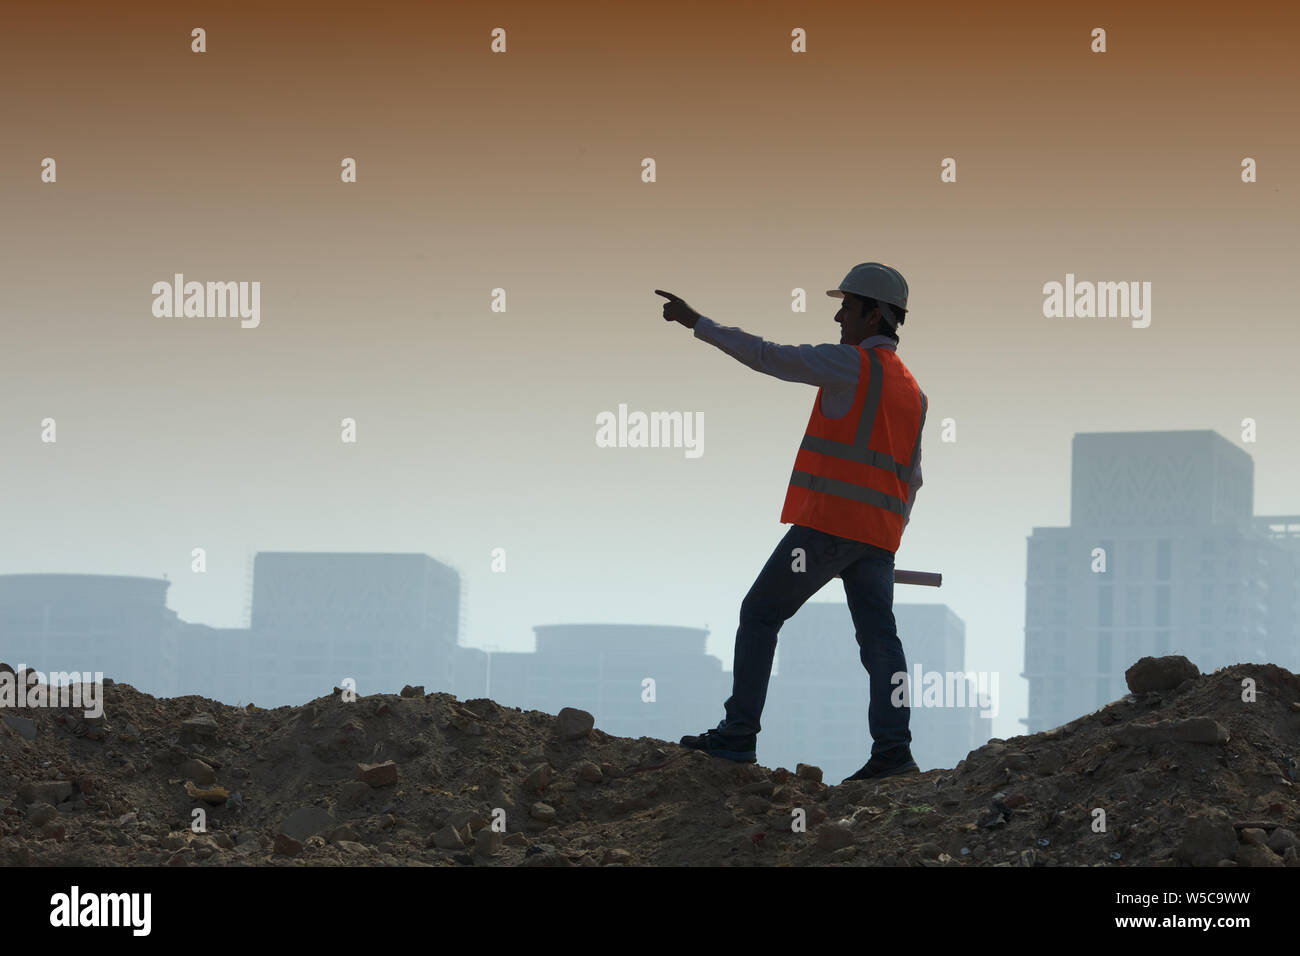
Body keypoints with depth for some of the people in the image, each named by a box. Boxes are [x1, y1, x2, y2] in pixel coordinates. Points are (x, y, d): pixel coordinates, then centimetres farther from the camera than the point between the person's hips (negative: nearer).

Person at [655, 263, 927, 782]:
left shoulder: (851, 364, -4)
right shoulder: (913, 390, 20)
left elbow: (767, 356, -9)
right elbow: (910, 478, 22)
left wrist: (696, 322, -5)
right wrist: (888, 543, 25)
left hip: (827, 521, -7)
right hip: (878, 533, 7)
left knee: (760, 615, 3)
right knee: (879, 636, 0)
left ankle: (736, 735, 1)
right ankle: (892, 749, -12)